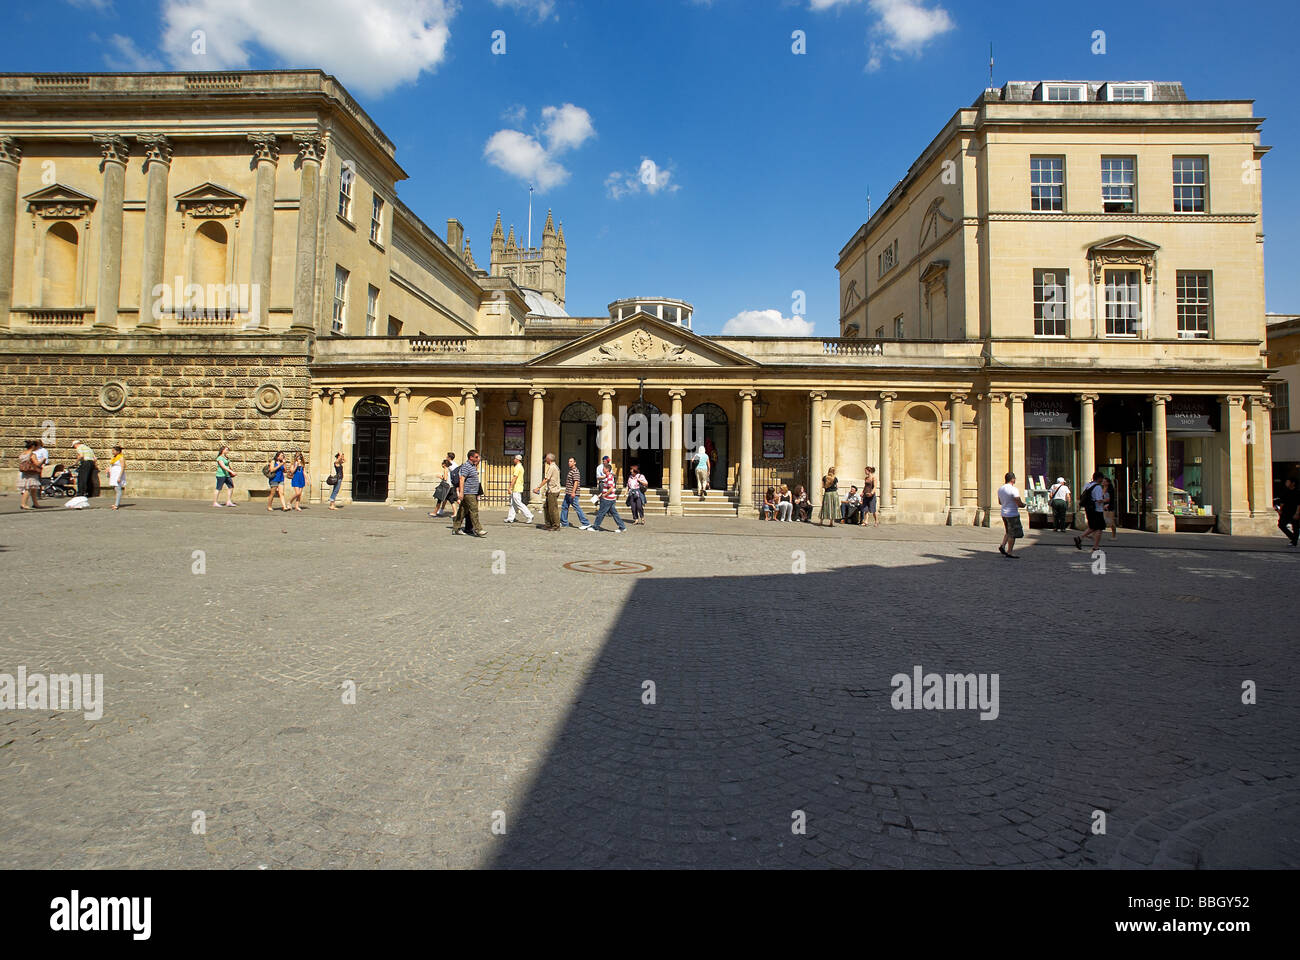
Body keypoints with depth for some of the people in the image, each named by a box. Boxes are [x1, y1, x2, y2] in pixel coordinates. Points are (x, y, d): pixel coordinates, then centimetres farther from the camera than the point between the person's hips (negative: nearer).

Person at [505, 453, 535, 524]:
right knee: (513, 503, 12)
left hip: (516, 489, -10)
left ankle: (529, 516, -8)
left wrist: (510, 488, -20)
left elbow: (514, 478, -21)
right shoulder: (521, 467, 16)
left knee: (519, 503, -8)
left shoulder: (517, 467, -16)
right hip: (518, 488, 10)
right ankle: (510, 518, 15)